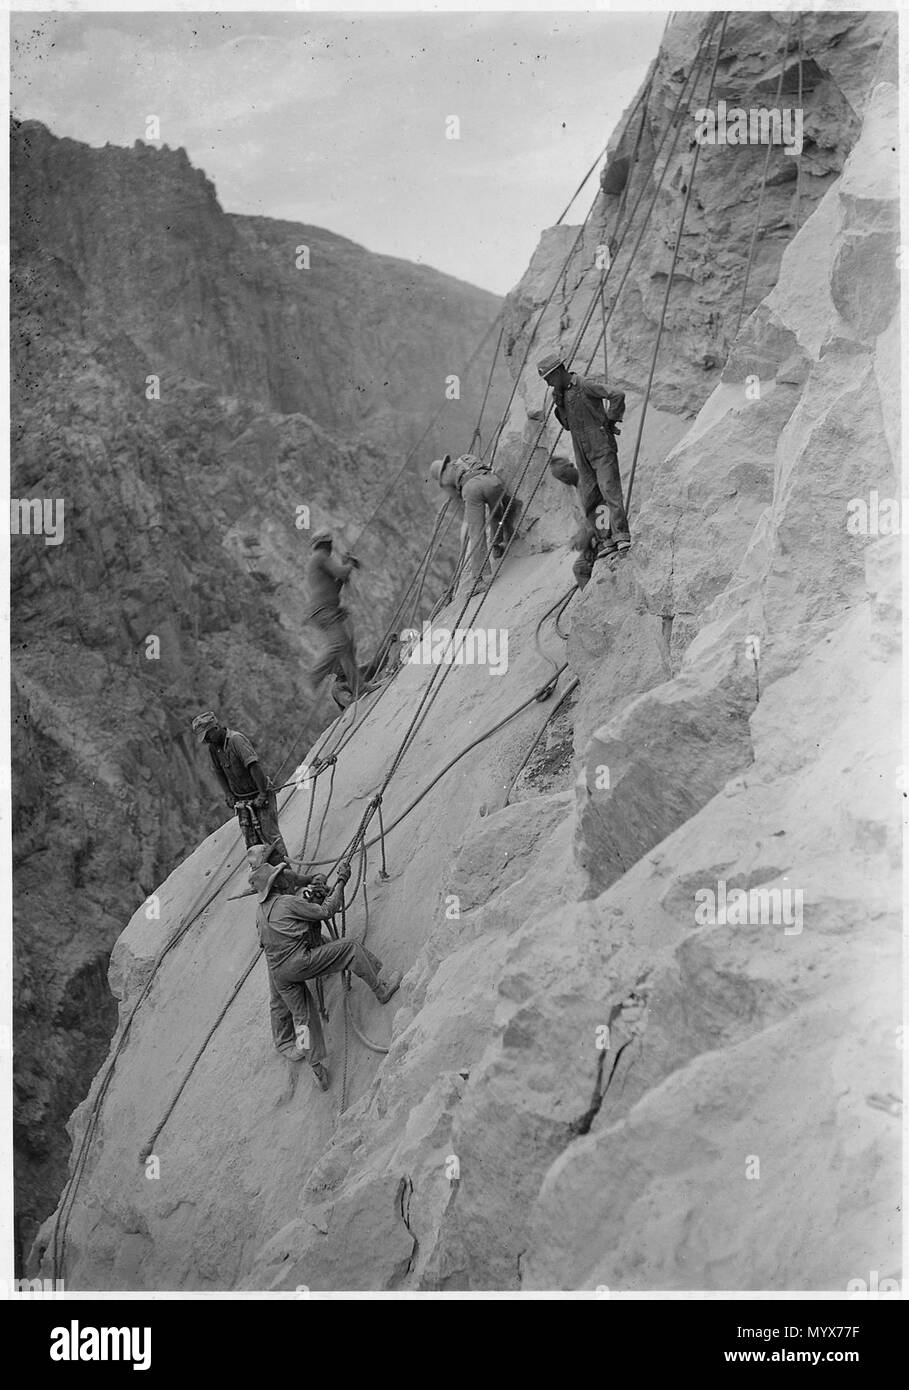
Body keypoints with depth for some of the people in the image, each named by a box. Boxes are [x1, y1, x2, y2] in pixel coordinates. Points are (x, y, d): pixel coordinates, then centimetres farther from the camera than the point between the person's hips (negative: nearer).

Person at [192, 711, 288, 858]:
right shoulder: (214, 747, 3)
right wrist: (228, 795, 9)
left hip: (259, 795, -7)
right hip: (242, 800, 7)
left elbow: (255, 766, -27)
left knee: (270, 834, -8)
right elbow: (218, 771, 17)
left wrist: (263, 793, -25)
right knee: (251, 842, 3)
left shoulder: (236, 739, -22)